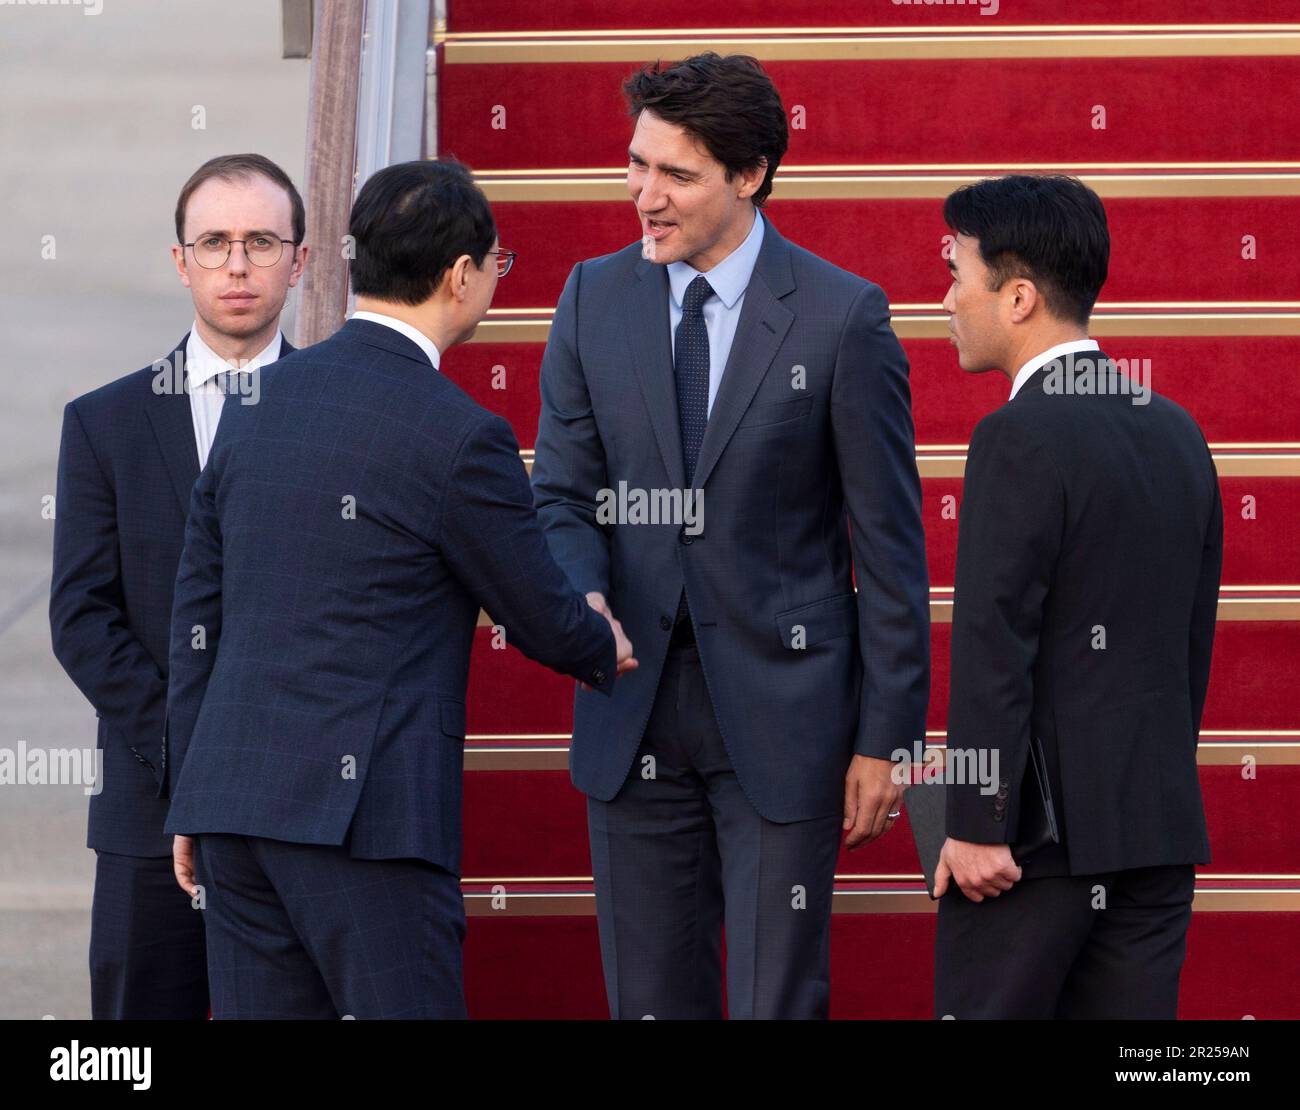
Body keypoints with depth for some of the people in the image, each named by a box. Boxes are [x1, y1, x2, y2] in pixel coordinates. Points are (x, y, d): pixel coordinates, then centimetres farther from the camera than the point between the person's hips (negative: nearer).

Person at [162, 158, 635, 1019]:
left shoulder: (262, 399, 11)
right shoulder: (459, 438, -10)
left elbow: (199, 609, 14)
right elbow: (541, 619, 2)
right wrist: (606, 650, 26)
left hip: (231, 789, 7)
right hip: (363, 807, -7)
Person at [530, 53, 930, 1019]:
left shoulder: (843, 316, -7)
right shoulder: (594, 299, 5)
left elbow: (889, 540, -4)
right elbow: (563, 495, 8)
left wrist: (887, 734, -5)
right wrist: (581, 595, -15)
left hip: (780, 711, -4)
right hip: (634, 711, 4)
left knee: (778, 1001, -2)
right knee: (649, 1002, 8)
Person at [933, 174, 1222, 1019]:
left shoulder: (1021, 438, -13)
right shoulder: (1176, 432, 11)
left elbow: (994, 643, -16)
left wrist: (976, 824, -15)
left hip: (1042, 823, -7)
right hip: (1160, 823, 7)